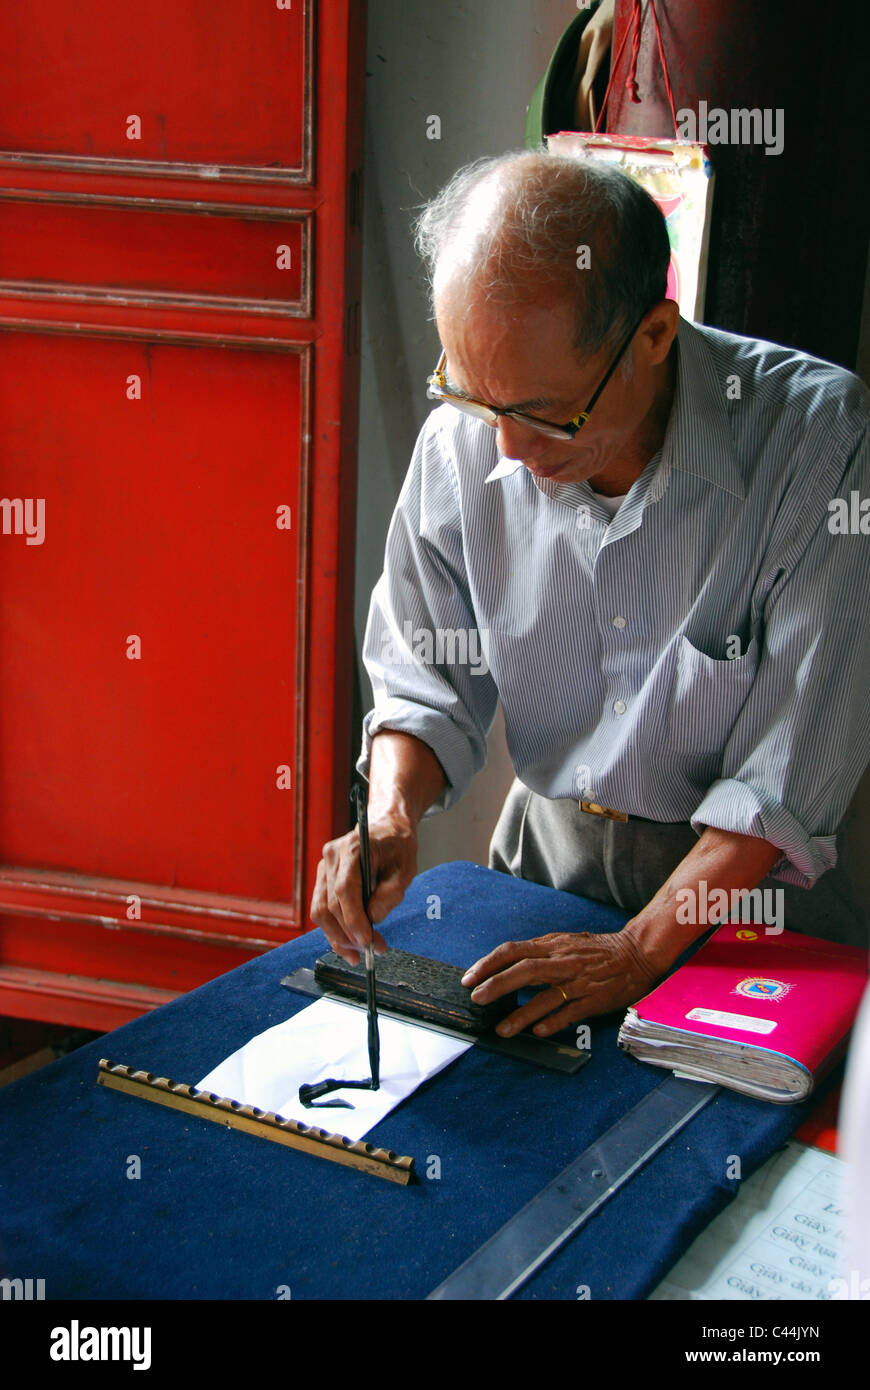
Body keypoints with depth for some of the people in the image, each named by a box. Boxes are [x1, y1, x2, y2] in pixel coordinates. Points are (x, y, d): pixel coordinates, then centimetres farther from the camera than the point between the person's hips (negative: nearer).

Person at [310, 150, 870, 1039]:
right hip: (546, 856, 3)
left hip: (746, 881, -2)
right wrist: (392, 817, -15)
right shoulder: (462, 439, -7)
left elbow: (794, 764, -18)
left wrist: (640, 949, -22)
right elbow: (428, 676, 5)